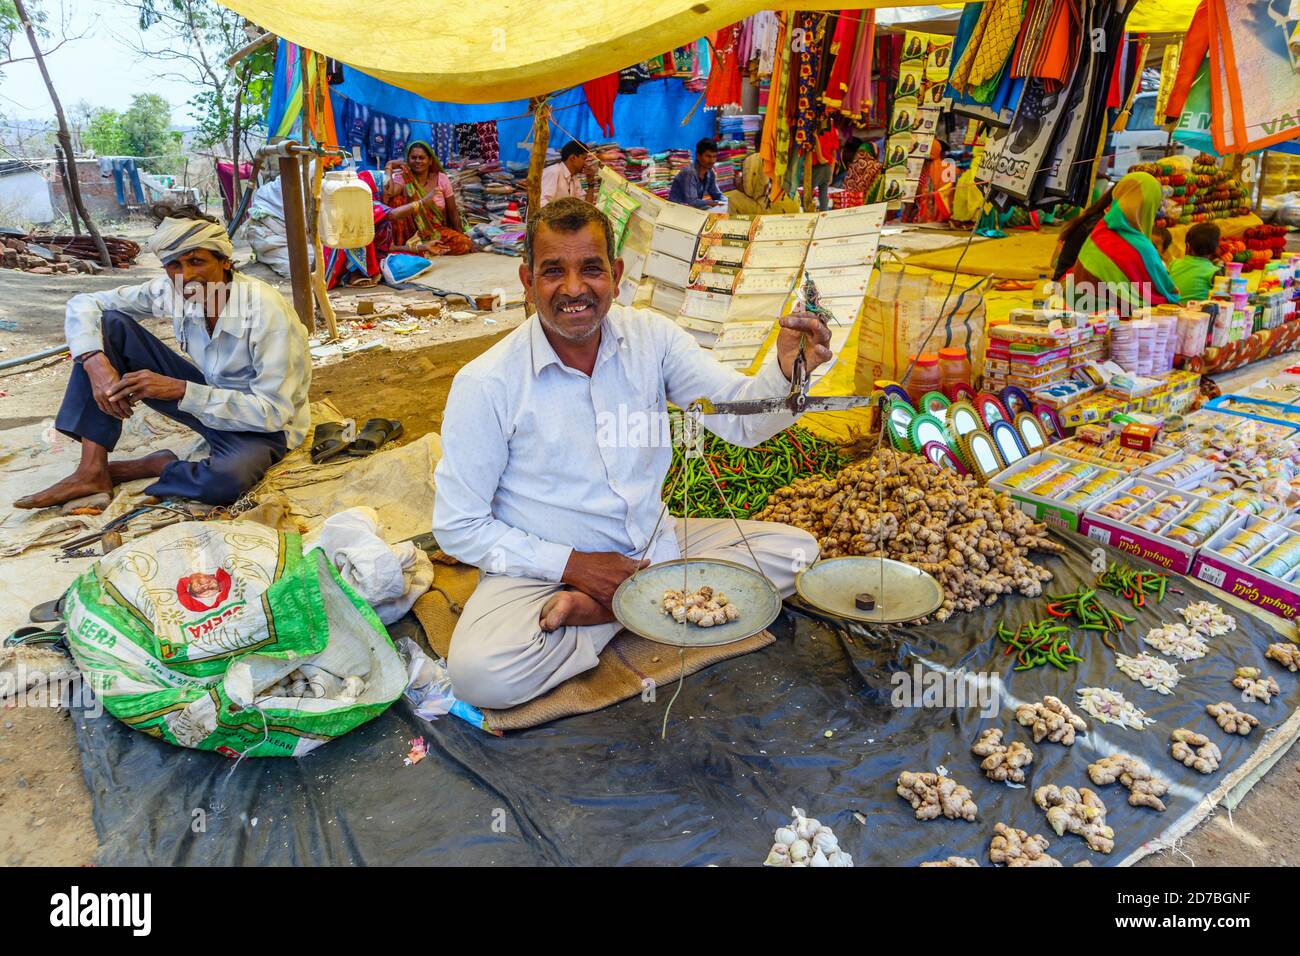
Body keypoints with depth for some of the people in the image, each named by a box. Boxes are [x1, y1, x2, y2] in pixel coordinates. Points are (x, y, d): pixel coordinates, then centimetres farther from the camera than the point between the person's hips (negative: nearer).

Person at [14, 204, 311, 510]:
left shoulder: (267, 311, -28)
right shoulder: (170, 289, -10)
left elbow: (272, 412, -28)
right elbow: (83, 304, -2)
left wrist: (180, 389, -32)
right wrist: (95, 363, -22)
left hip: (262, 426, -5)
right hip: (208, 396, 6)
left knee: (225, 480, -41)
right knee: (110, 325, -9)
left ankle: (155, 466, -5)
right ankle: (92, 471, -9)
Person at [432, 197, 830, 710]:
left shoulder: (651, 336, -4)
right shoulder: (486, 384, -14)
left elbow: (744, 418, -11)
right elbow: (459, 527, -9)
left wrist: (786, 369, -34)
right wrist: (571, 564, -17)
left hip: (655, 546, 5)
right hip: (545, 568, -4)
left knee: (796, 548, -10)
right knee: (479, 673, -31)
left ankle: (597, 609, -15)